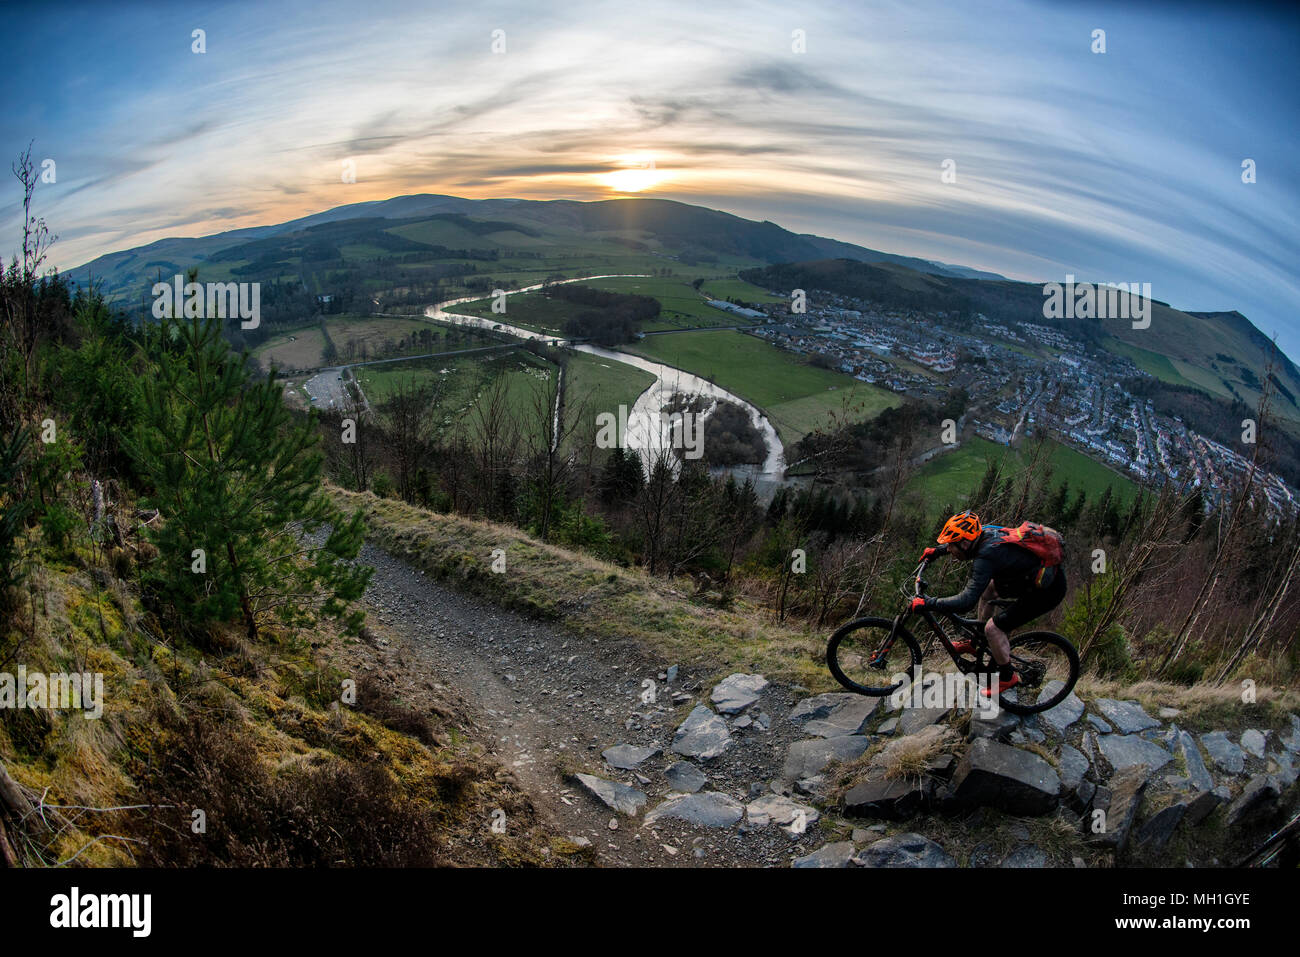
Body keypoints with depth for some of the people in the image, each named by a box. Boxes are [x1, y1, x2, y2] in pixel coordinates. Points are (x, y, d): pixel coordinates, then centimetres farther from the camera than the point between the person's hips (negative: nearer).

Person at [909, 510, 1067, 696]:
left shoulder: (985, 558, -29)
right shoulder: (986, 533, -4)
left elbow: (966, 601, -32)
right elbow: (964, 543, 23)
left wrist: (927, 603, -27)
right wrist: (936, 550, 20)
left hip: (1048, 590, -10)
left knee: (993, 627, -8)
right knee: (986, 588, 20)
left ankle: (1008, 677, 12)